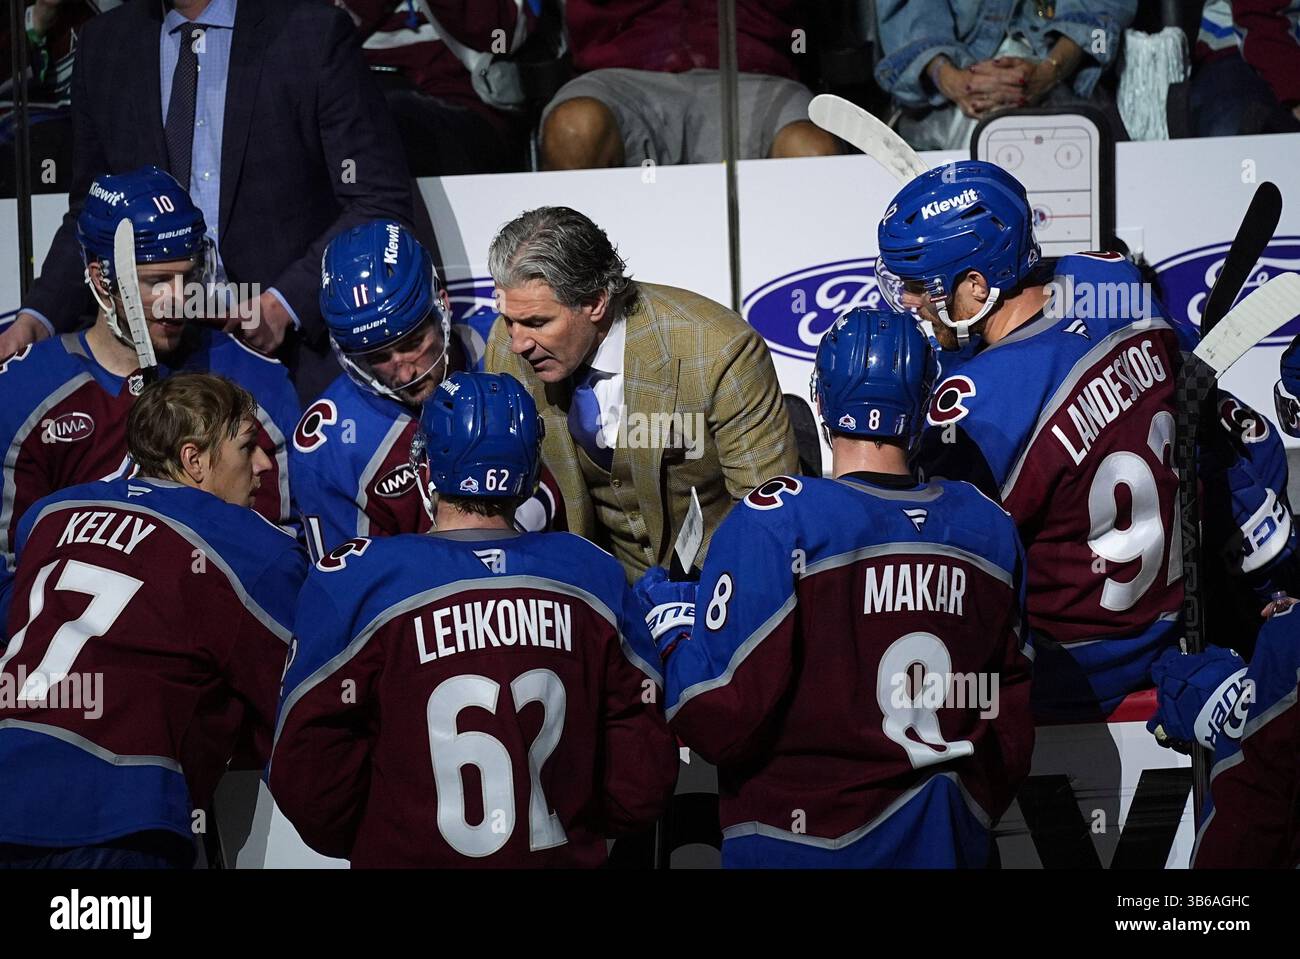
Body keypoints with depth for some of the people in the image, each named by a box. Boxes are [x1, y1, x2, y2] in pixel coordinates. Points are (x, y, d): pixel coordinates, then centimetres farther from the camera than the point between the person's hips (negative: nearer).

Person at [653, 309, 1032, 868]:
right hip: (954, 843, 5)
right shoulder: (991, 528, 1)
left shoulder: (777, 521, -16)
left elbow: (719, 721, -18)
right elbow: (1010, 712, 10)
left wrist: (670, 635, 1)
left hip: (808, 844, -5)